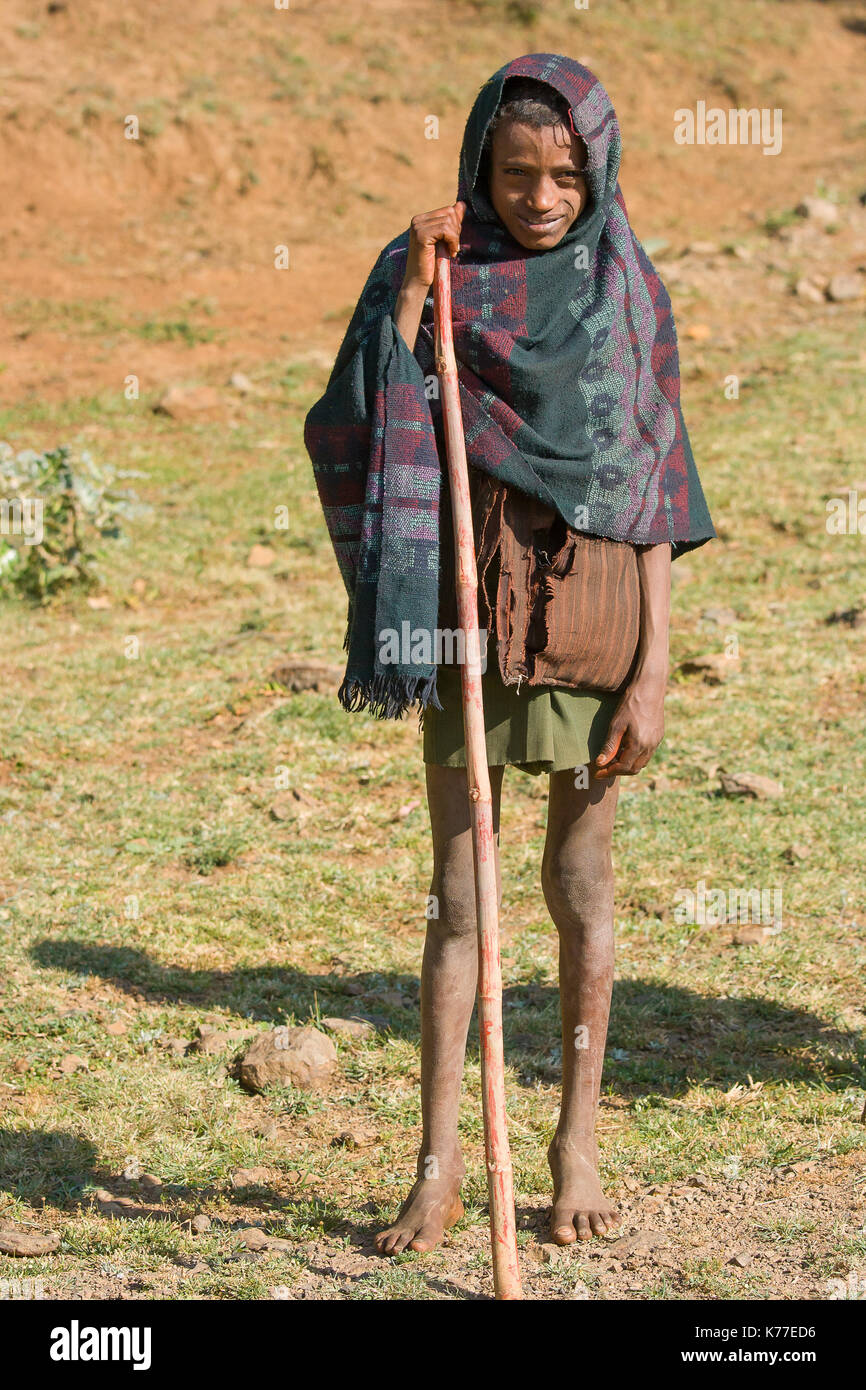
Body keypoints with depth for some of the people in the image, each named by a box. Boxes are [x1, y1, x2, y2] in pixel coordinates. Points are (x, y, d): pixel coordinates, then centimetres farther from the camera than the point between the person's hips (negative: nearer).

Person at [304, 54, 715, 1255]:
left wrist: (653, 669, -4)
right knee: (458, 888, 2)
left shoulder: (631, 289, 4)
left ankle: (578, 1140, 23)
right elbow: (361, 436, -9)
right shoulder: (433, 270, 1)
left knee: (580, 880, 8)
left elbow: (653, 488, 2)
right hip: (467, 599, 0)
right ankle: (440, 1167, 10)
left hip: (593, 600, 1)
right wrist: (408, 295, -17)